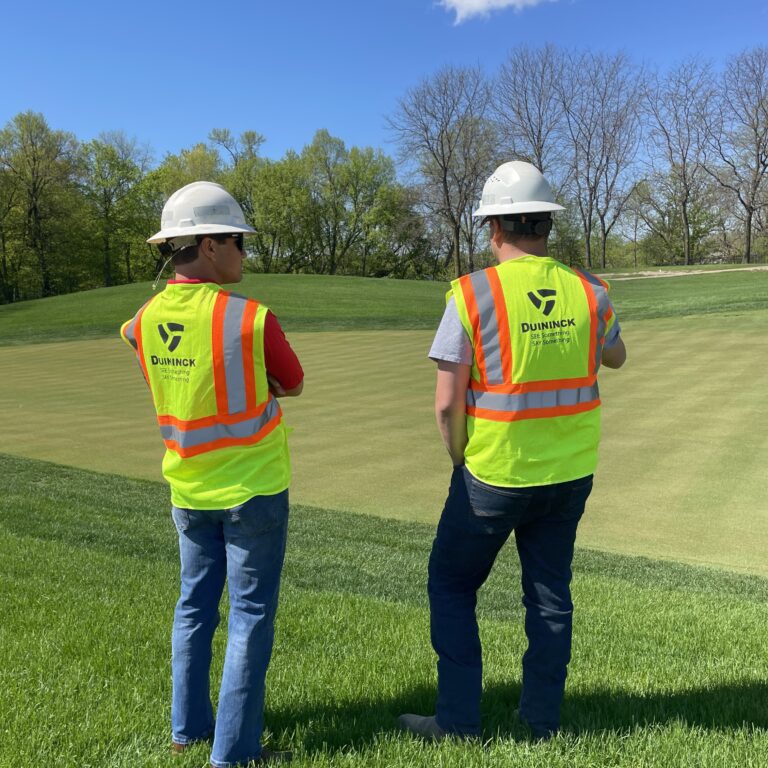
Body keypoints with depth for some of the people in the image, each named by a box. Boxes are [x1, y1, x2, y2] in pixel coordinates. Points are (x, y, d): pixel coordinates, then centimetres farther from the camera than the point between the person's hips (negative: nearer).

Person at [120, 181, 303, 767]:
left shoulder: (146, 321, -4)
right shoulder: (251, 318, -20)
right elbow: (293, 385, -5)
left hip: (188, 488, 6)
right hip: (253, 488, -5)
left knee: (195, 605, 20)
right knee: (251, 615, 6)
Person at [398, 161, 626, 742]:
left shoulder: (473, 293, -16)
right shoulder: (589, 291, -3)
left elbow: (447, 402, -16)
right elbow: (615, 357, 18)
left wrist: (461, 460, 1)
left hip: (493, 474, -4)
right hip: (570, 474, 5)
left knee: (451, 585, 14)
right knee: (550, 593, 18)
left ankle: (459, 720, 18)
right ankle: (542, 718, 30)